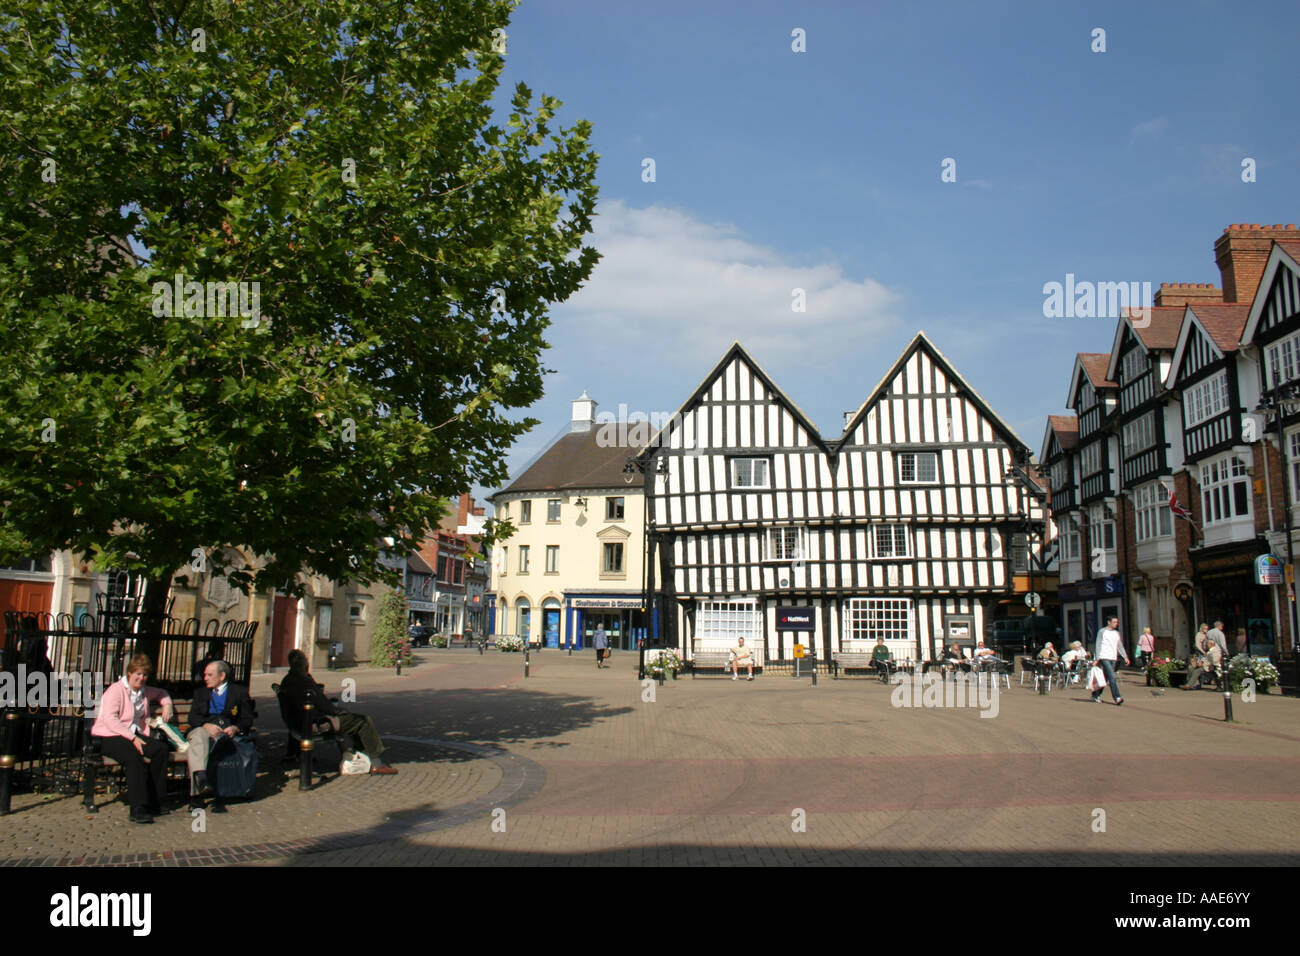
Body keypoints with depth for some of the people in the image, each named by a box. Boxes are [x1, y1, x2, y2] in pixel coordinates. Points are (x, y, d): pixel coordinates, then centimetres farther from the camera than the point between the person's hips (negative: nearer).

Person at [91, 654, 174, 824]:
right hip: (109, 737, -7)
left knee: (161, 749, -20)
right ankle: (138, 808, -38)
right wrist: (132, 738, -24)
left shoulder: (144, 692, 17)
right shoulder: (116, 689, -6)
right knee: (133, 755, -37)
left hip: (135, 735, 7)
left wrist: (167, 705, 18)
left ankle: (156, 802, -12)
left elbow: (161, 693, 41)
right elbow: (109, 719, -18)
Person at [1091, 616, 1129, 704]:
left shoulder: (1116, 633, 17)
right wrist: (1097, 659, -8)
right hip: (1104, 657, -6)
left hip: (1113, 658, 6)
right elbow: (1098, 645, -2)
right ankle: (1117, 698, -19)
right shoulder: (1102, 632, 0)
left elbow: (1120, 646, 19)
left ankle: (1095, 695, 20)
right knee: (1112, 677, -15)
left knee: (1105, 678, 7)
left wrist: (1125, 657, 6)